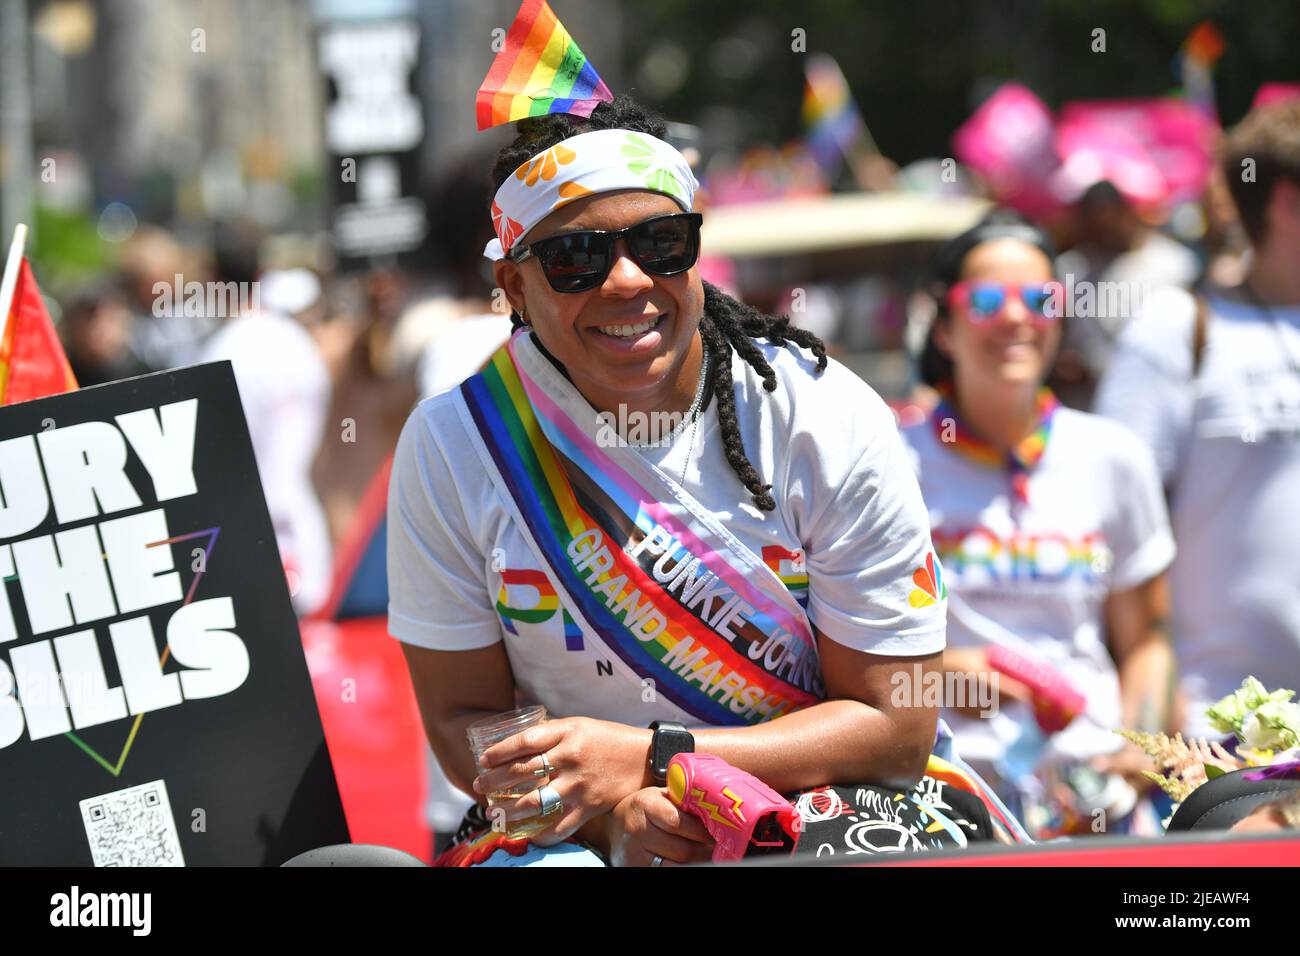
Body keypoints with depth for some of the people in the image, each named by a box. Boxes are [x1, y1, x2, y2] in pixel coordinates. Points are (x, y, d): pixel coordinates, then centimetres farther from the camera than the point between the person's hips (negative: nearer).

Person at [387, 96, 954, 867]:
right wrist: (611, 812, -22)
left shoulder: (828, 422, -10)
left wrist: (649, 759, -21)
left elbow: (896, 726, -9)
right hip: (575, 829, -1)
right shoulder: (449, 448, -6)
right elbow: (462, 717, -1)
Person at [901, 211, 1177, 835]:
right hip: (949, 778, -2)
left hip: (1085, 779, 2)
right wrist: (933, 671, -11)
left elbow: (1143, 639, 18)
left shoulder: (1114, 459, 12)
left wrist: (1139, 739, 2)